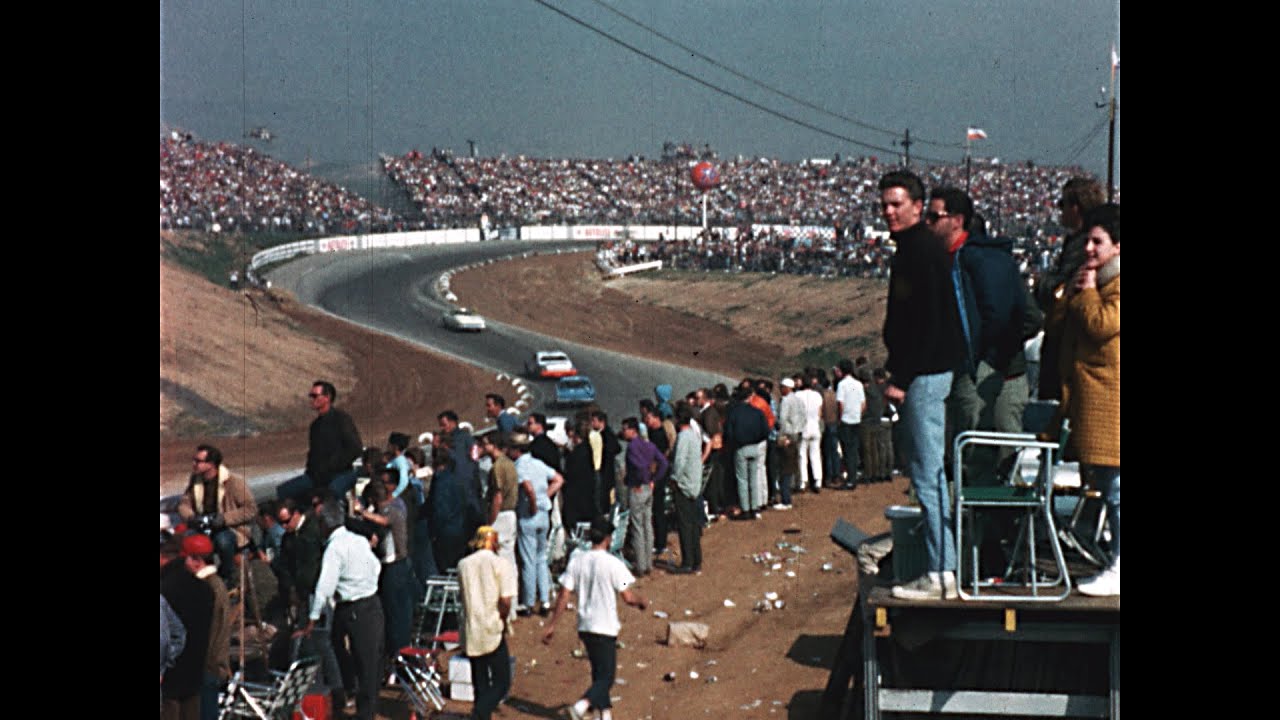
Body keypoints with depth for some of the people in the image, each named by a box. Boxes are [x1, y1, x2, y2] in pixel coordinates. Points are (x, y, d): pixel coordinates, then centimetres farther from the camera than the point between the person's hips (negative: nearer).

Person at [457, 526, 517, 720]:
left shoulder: (463, 564, 9)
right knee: (502, 682, 0)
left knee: (480, 683, 14)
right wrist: (503, 622, 0)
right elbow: (506, 600, -14)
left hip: (470, 633, 5)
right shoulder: (501, 564, -7)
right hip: (493, 631, -5)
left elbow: (464, 597, 9)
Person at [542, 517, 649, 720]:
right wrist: (642, 601, 10)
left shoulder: (576, 560, 0)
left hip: (584, 627, 6)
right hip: (605, 627, -6)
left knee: (599, 673, 20)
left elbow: (564, 595, -1)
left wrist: (551, 625, 4)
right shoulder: (613, 564, -14)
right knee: (606, 677, -1)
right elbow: (628, 598, -12)